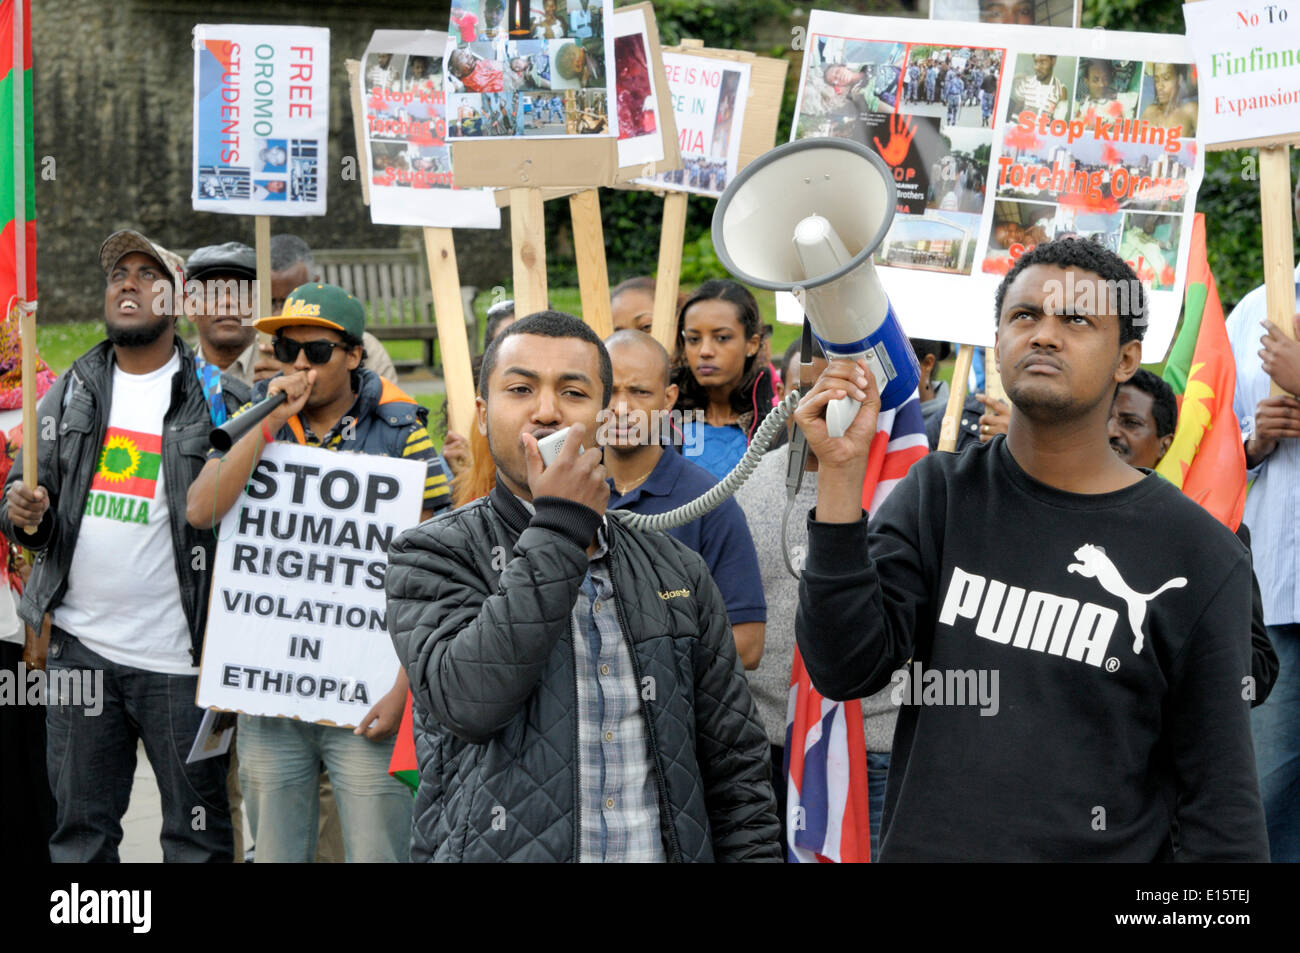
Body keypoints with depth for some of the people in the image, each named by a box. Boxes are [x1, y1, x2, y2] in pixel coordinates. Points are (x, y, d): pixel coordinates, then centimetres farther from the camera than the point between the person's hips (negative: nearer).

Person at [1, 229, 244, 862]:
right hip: (79, 640, 4)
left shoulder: (217, 396, -3)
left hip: (178, 655, -4)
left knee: (198, 834, 5)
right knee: (80, 831, 12)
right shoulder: (71, 393, 11)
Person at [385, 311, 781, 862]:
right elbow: (466, 700, -22)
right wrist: (559, 526, -18)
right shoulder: (431, 557, -3)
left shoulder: (678, 573, 6)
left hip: (666, 847, 3)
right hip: (495, 850, -3)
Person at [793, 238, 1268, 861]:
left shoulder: (1199, 556, -9)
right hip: (922, 844, 2)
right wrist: (842, 471, -20)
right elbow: (846, 670, -13)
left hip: (1105, 848, -2)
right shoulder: (939, 493, -2)